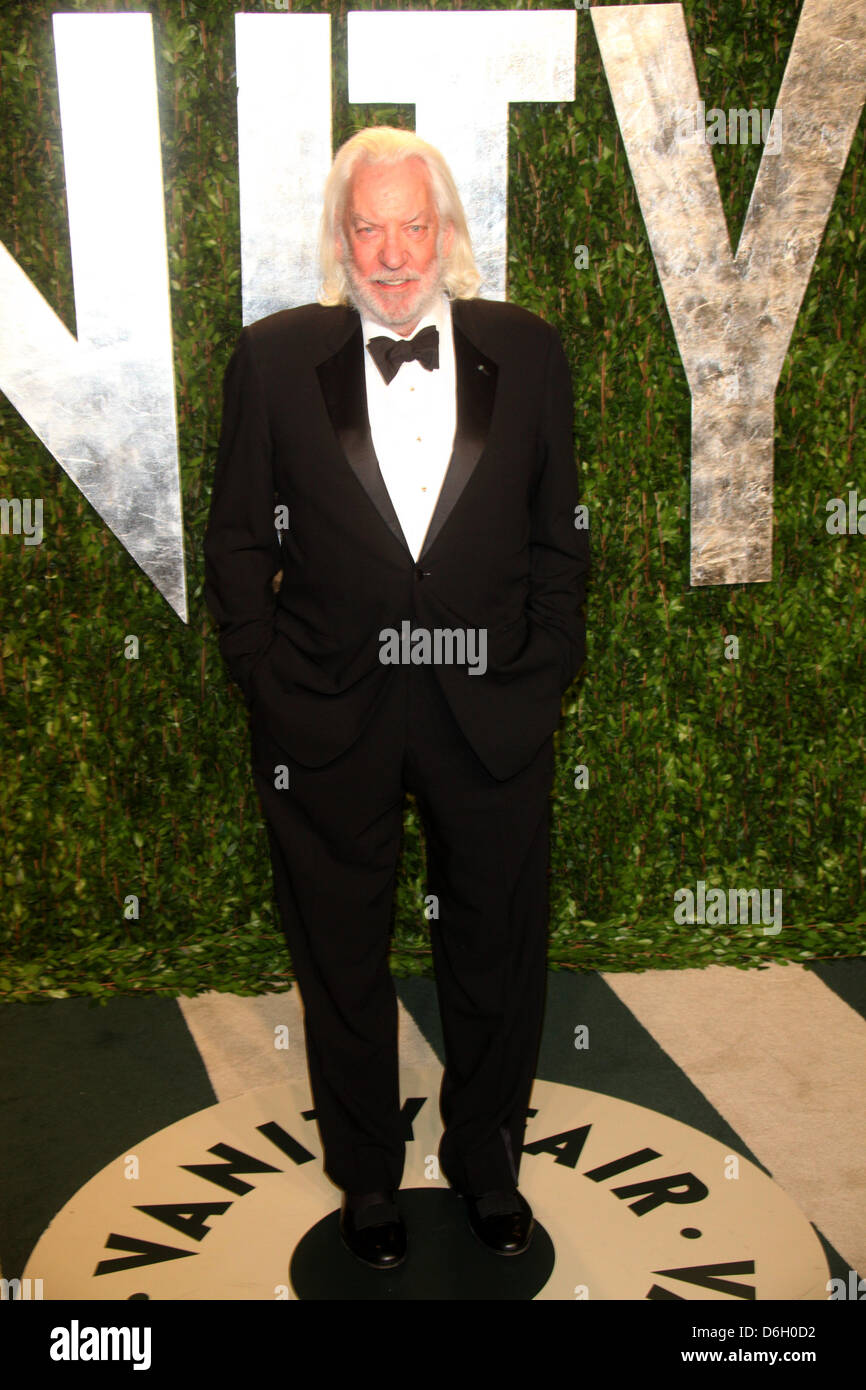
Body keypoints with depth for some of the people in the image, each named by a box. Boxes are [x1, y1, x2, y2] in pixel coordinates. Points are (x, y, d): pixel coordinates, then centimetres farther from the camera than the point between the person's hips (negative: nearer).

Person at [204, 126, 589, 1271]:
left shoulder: (527, 352, 2)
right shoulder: (274, 359, -2)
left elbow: (557, 534, 6)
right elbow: (238, 542, 2)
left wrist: (545, 672, 1)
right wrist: (267, 681, -3)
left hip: (492, 711, 1)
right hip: (327, 716, 0)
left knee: (499, 953, 16)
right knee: (342, 961, 15)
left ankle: (487, 1162, 43)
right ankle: (367, 1178, 41)